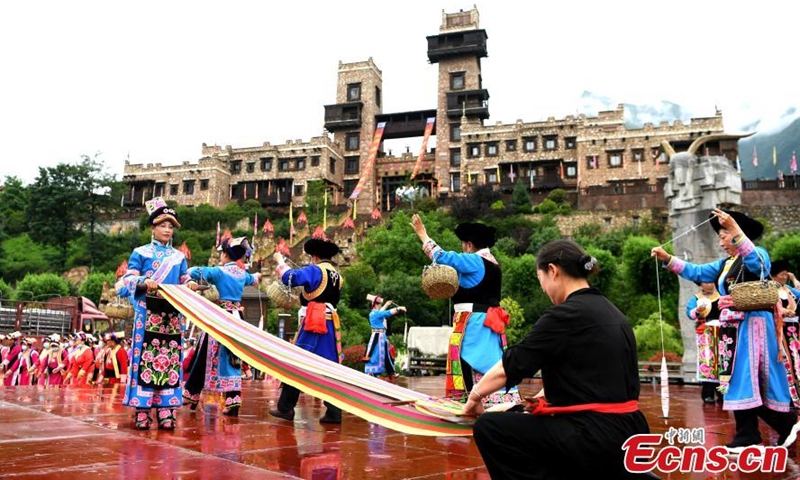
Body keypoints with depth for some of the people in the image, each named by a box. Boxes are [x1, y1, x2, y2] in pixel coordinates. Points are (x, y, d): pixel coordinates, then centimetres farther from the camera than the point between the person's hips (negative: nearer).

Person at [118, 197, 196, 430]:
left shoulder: (179, 256, 17)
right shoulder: (141, 252, 7)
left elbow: (184, 280, 17)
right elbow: (128, 279, 1)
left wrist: (190, 284, -7)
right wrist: (144, 282, -19)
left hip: (173, 314, 3)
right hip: (148, 312, -3)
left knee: (171, 358, -1)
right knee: (146, 357, -7)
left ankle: (166, 411, 2)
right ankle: (142, 410, -3)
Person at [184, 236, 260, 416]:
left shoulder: (219, 271, -8)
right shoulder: (242, 273, 12)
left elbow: (193, 271, -10)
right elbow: (252, 279, 36)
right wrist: (256, 276, 58)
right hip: (237, 318, 5)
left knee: (206, 356, 6)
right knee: (232, 358, 7)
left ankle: (191, 395, 18)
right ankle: (233, 401, 1)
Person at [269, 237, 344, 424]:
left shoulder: (315, 270, -6)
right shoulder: (337, 276, 15)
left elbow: (289, 277, -17)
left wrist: (280, 260, 0)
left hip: (313, 324, -7)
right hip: (330, 324, 7)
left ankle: (286, 408, 7)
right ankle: (334, 412, 4)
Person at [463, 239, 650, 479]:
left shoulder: (565, 314, -13)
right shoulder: (612, 313, 13)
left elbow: (509, 367, -7)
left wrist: (475, 395, 8)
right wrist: (548, 397, 25)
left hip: (596, 437, -9)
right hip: (627, 436, 9)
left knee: (488, 428, -6)